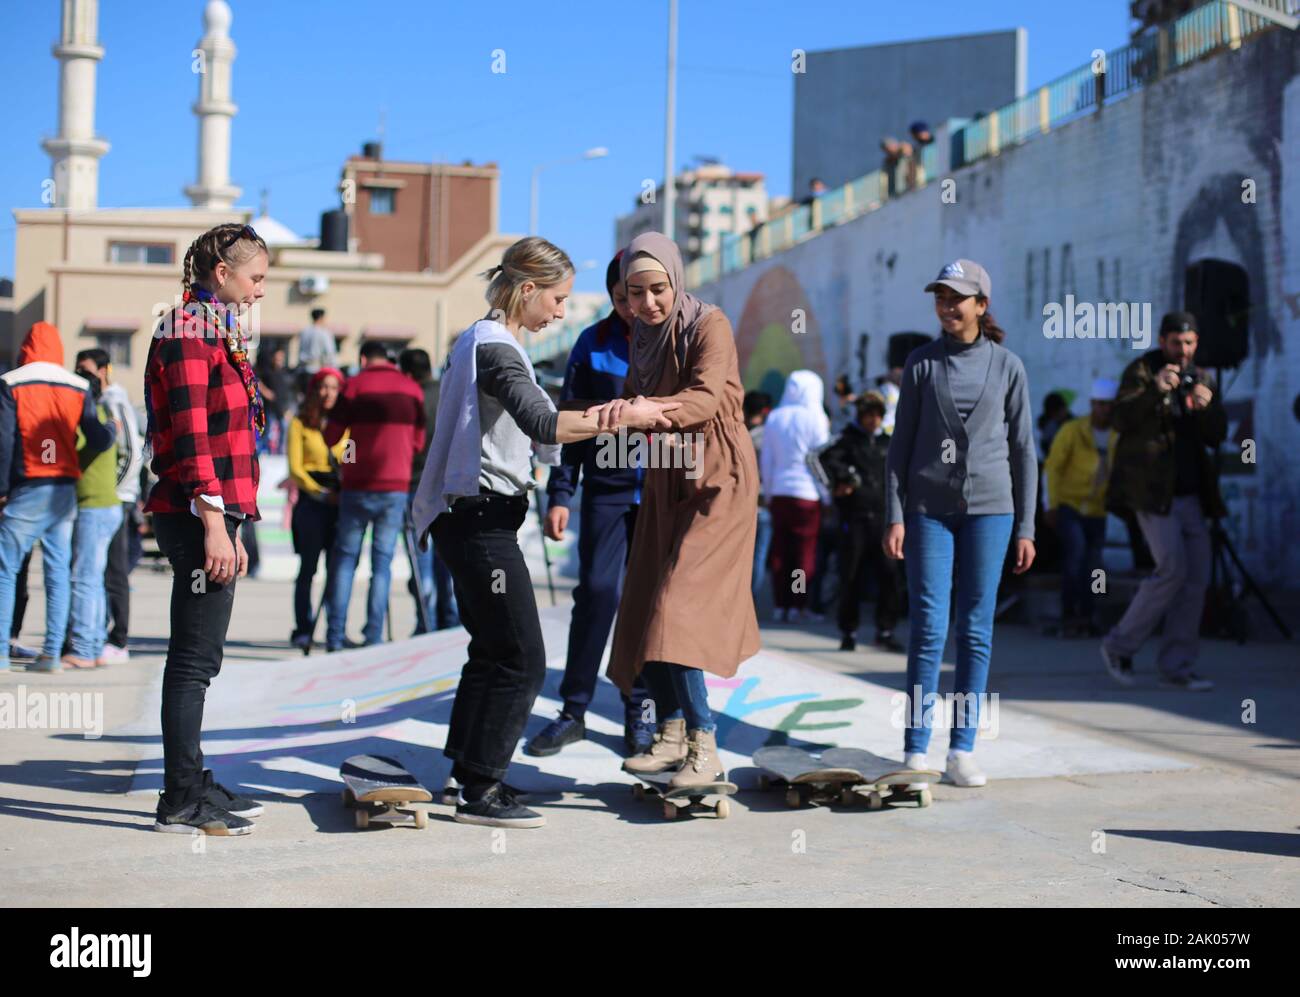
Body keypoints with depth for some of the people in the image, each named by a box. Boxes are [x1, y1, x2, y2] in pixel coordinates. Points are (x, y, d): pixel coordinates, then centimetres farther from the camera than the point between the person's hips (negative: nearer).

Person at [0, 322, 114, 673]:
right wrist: (111, 429, 23)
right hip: (66, 490, 4)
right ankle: (52, 653, 4)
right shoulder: (78, 388, 7)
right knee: (58, 572, 6)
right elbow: (98, 440, 1)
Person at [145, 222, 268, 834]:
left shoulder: (215, 330, 20)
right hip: (200, 515, -10)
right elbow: (191, 434, -18)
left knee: (197, 657, 14)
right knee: (195, 658, -6)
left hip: (214, 513, 10)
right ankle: (182, 801, -1)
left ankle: (191, 785, 22)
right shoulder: (190, 330, -11)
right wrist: (213, 524, -22)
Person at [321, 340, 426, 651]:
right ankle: (374, 637, 0)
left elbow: (331, 437, -1)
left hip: (358, 486, -1)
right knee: (382, 561, 6)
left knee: (345, 558, 8)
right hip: (396, 487, 2)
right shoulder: (412, 389, 7)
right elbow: (418, 442, 11)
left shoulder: (355, 385, -1)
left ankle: (335, 635, 2)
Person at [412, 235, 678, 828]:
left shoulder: (484, 341, 17)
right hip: (482, 519, -11)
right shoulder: (495, 347, -15)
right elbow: (543, 424, -30)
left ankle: (469, 772, 26)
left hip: (469, 518, 11)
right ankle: (481, 791, -1)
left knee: (492, 651, 18)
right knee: (522, 659, -6)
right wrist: (624, 417, -25)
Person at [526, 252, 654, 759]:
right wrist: (560, 493, 0)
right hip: (607, 486, 1)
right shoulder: (594, 343, 3)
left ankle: (638, 711, 15)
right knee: (596, 592, -6)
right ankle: (574, 709, 5)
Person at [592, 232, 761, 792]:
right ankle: (671, 734, 18)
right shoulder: (642, 336, 7)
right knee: (646, 613, 6)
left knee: (678, 611, -16)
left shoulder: (709, 326, -14)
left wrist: (641, 410, -47)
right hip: (666, 483, 8)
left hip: (718, 481, -7)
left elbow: (706, 398, -31)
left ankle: (704, 748, -12)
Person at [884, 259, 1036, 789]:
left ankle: (962, 750, 6)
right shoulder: (921, 364, 7)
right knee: (929, 628, -5)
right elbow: (901, 444, 7)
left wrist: (1025, 527, 4)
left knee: (976, 629, 0)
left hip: (989, 508, 0)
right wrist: (894, 515, -1)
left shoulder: (1007, 367, 6)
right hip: (929, 507, 0)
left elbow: (1023, 451, 7)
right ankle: (914, 752, -1)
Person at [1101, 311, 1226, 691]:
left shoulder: (1202, 379, 15)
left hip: (1190, 494, 7)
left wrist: (1207, 406, -13)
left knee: (1196, 577, 2)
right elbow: (1123, 419, -18)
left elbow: (1216, 437, 7)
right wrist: (1155, 390, -34)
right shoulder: (1141, 372, -2)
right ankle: (1119, 644, 1)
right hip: (1152, 489, -6)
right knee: (1172, 570, -15)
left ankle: (1176, 666, 8)